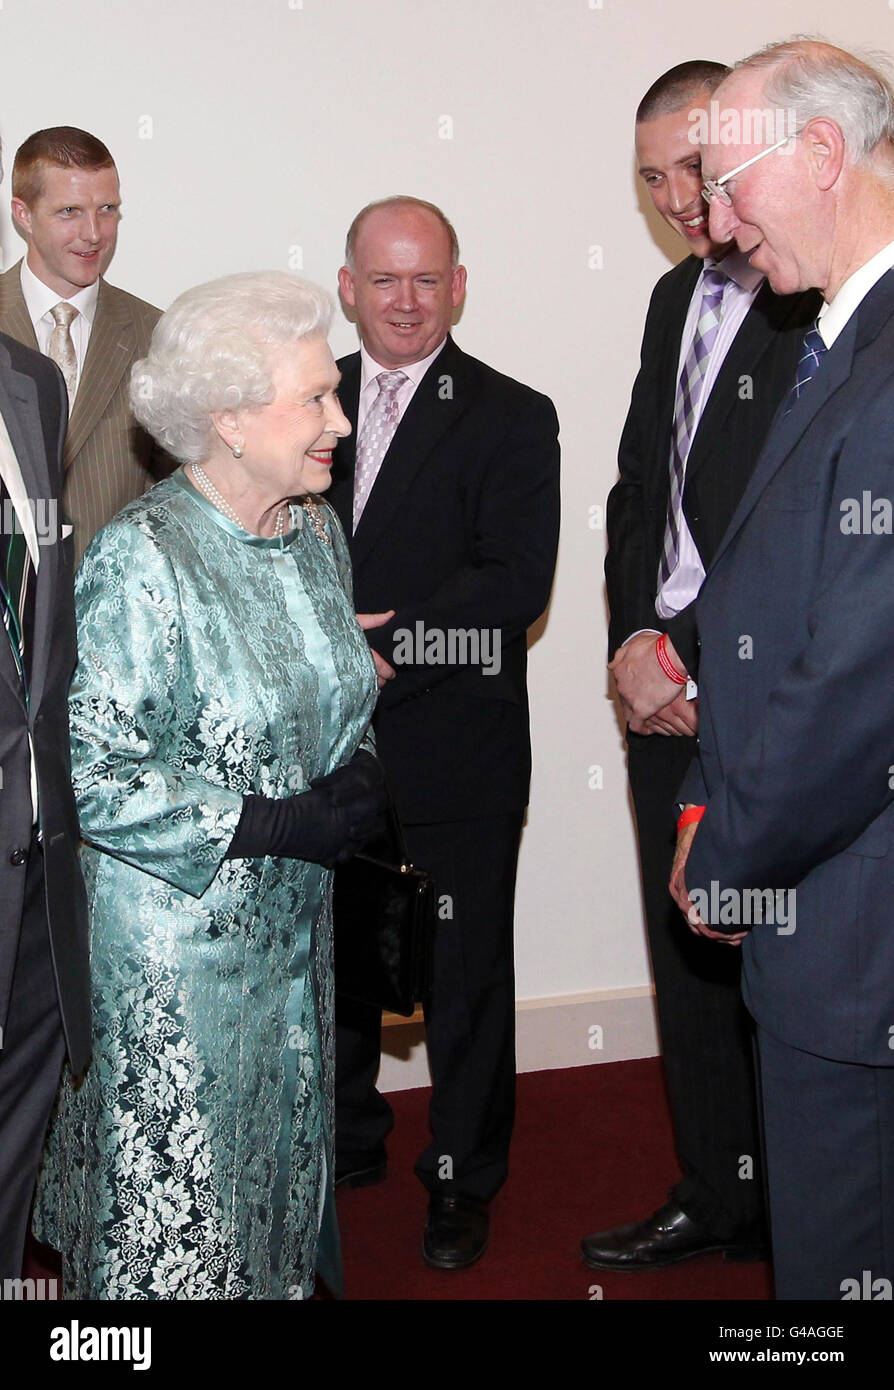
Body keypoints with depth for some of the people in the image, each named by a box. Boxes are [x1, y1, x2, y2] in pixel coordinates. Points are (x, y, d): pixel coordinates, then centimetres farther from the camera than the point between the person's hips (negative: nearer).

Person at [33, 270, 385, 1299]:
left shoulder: (316, 531, 3)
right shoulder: (140, 559, -21)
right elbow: (92, 776, -22)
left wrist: (360, 777, -4)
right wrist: (274, 824, -23)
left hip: (293, 930, 7)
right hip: (173, 944, -7)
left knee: (277, 1173, 21)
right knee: (175, 1218, 7)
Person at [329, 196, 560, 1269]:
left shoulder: (511, 418, -6)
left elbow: (516, 587, -16)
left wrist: (375, 635, -21)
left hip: (457, 758, -4)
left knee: (465, 979, 8)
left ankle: (462, 1180, 27)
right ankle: (345, 1142, 39)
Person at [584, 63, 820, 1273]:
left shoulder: (821, 306, -13)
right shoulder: (677, 298, 14)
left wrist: (706, 670, -14)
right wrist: (631, 644, 5)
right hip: (666, 692, 8)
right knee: (687, 966, 15)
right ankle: (713, 1196, 31)